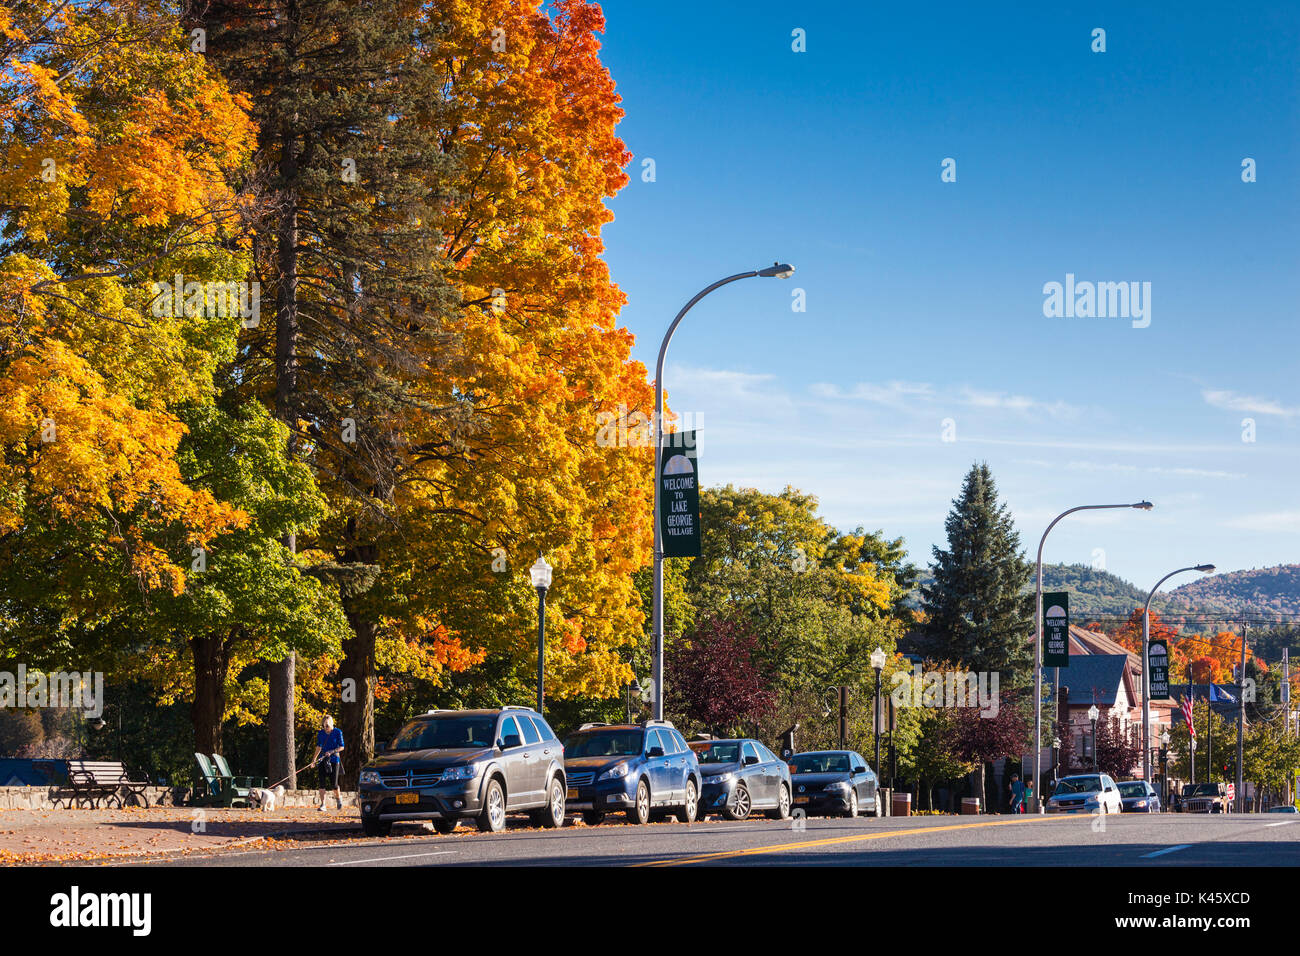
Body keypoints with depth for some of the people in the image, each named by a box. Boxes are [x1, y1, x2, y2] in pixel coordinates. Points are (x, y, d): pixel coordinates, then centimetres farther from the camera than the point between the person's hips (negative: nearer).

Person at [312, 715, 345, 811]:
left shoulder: (337, 732, -4)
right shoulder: (320, 733, 7)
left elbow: (341, 747, -3)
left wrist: (331, 752, -16)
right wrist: (314, 759, 20)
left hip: (333, 759, -3)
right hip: (322, 760, 3)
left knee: (333, 784, -3)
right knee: (322, 782, -8)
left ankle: (338, 797, 28)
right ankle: (323, 805, -7)